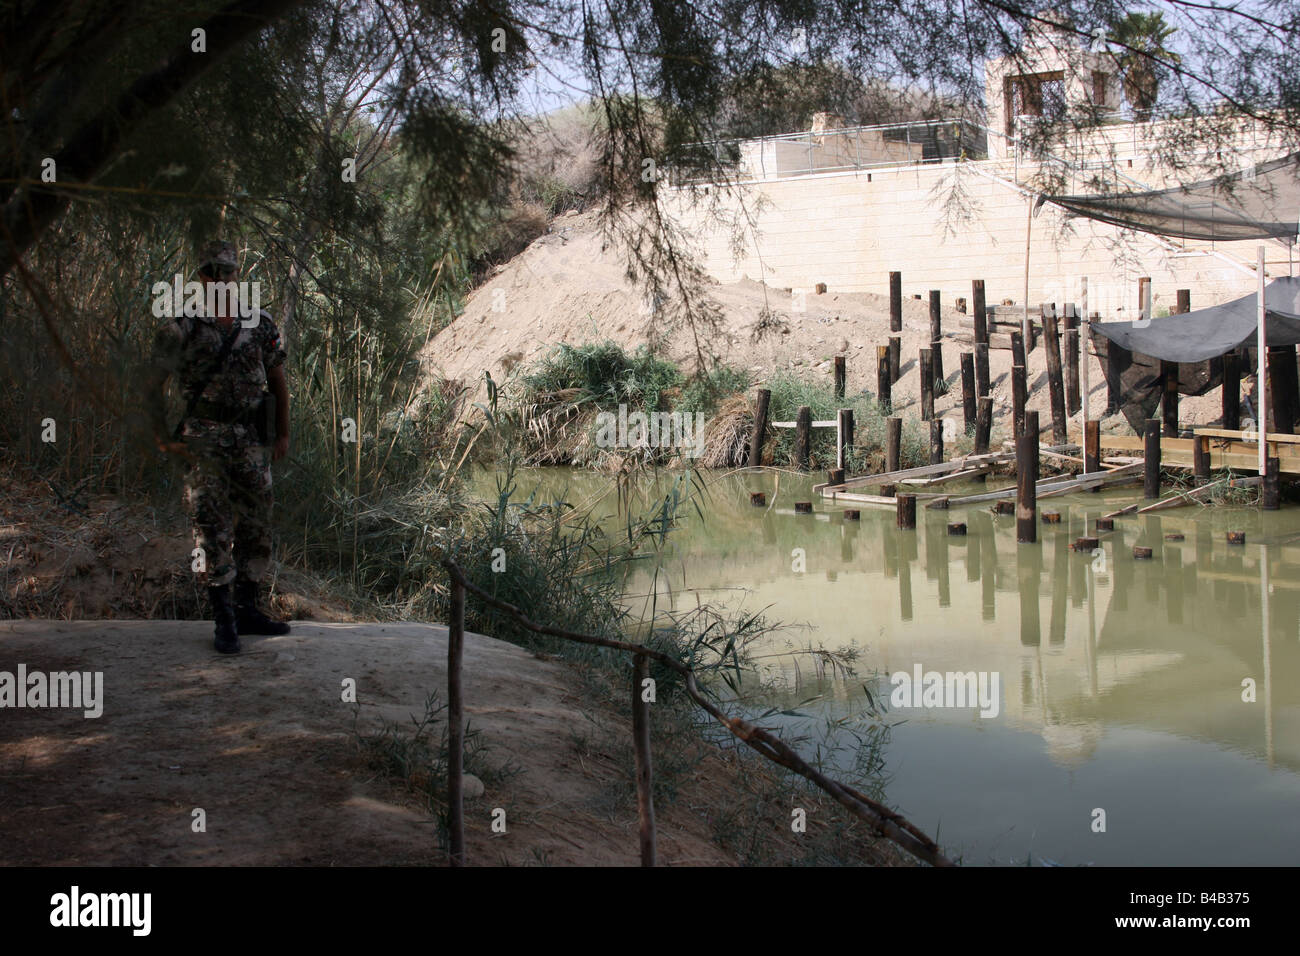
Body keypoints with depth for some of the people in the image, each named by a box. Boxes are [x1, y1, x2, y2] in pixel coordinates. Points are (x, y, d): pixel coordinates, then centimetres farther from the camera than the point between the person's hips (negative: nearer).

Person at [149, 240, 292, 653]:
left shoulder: (260, 324, 8)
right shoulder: (182, 328, -2)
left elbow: (278, 382, 15)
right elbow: (153, 386, 2)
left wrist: (283, 433, 10)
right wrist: (162, 437, -5)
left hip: (252, 438, 4)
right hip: (204, 439, -4)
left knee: (257, 526, 8)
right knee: (213, 528, -5)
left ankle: (247, 608, 20)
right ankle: (224, 619, 0)